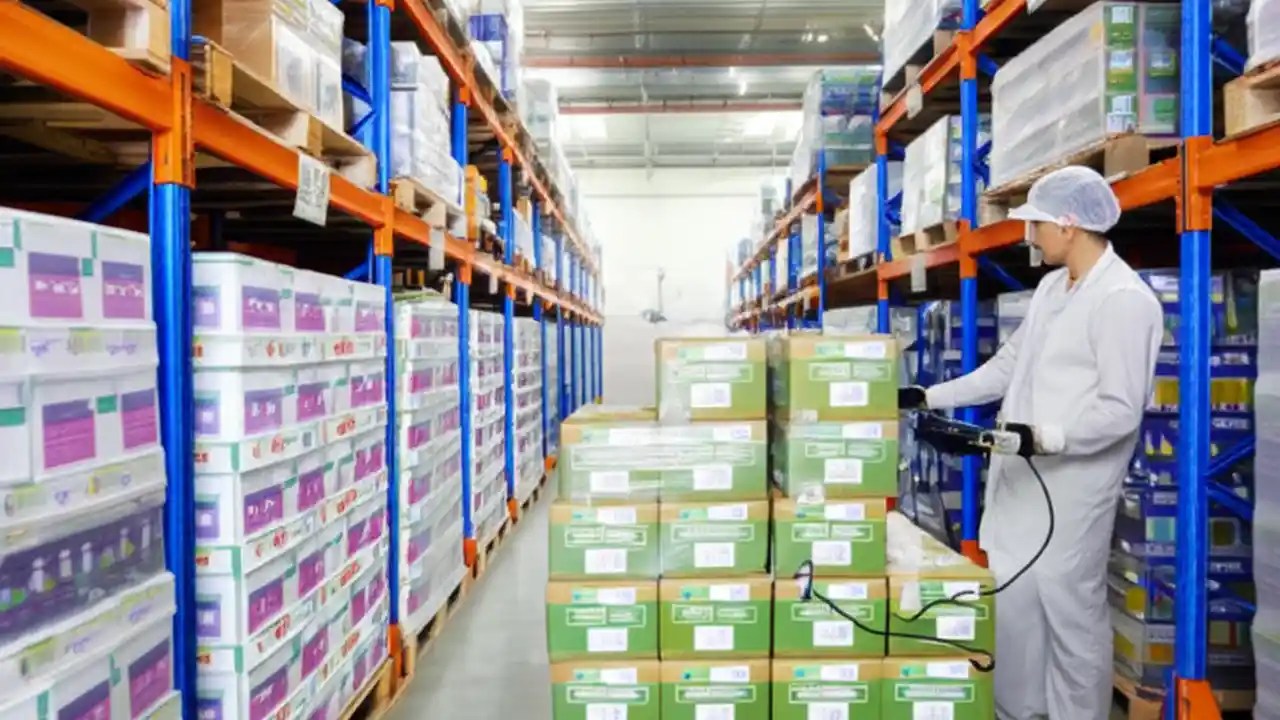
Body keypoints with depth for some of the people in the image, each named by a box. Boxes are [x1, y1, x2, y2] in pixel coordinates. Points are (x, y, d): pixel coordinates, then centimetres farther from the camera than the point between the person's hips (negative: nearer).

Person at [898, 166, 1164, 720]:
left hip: (1070, 485, -8)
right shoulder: (1051, 286, 12)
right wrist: (929, 397, 13)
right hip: (1018, 478, 8)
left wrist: (1042, 438, -31)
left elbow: (1120, 411, -20)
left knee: (1070, 609, 4)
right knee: (1011, 601, 15)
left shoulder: (1126, 300, -14)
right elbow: (1007, 366, 17)